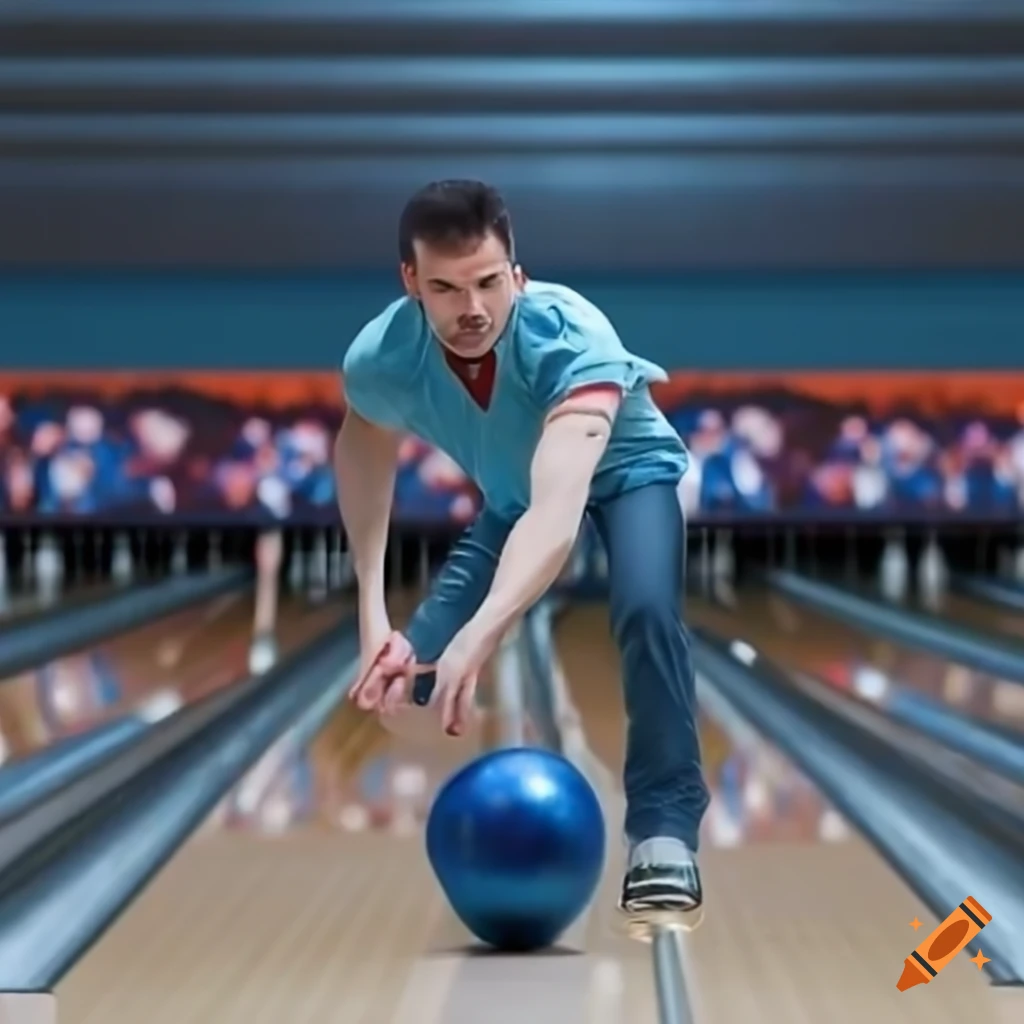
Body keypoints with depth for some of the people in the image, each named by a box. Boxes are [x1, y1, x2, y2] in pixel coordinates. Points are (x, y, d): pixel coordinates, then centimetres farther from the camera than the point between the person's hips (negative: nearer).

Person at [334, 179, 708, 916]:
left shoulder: (571, 338, -45)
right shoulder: (381, 359, -31)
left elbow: (557, 509, -57)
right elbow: (365, 448, -6)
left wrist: (479, 637, -72)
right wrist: (373, 614, -15)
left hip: (625, 473, -4)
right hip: (512, 495, 4)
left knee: (647, 613, -34)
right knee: (415, 667, -9)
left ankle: (664, 829, -21)